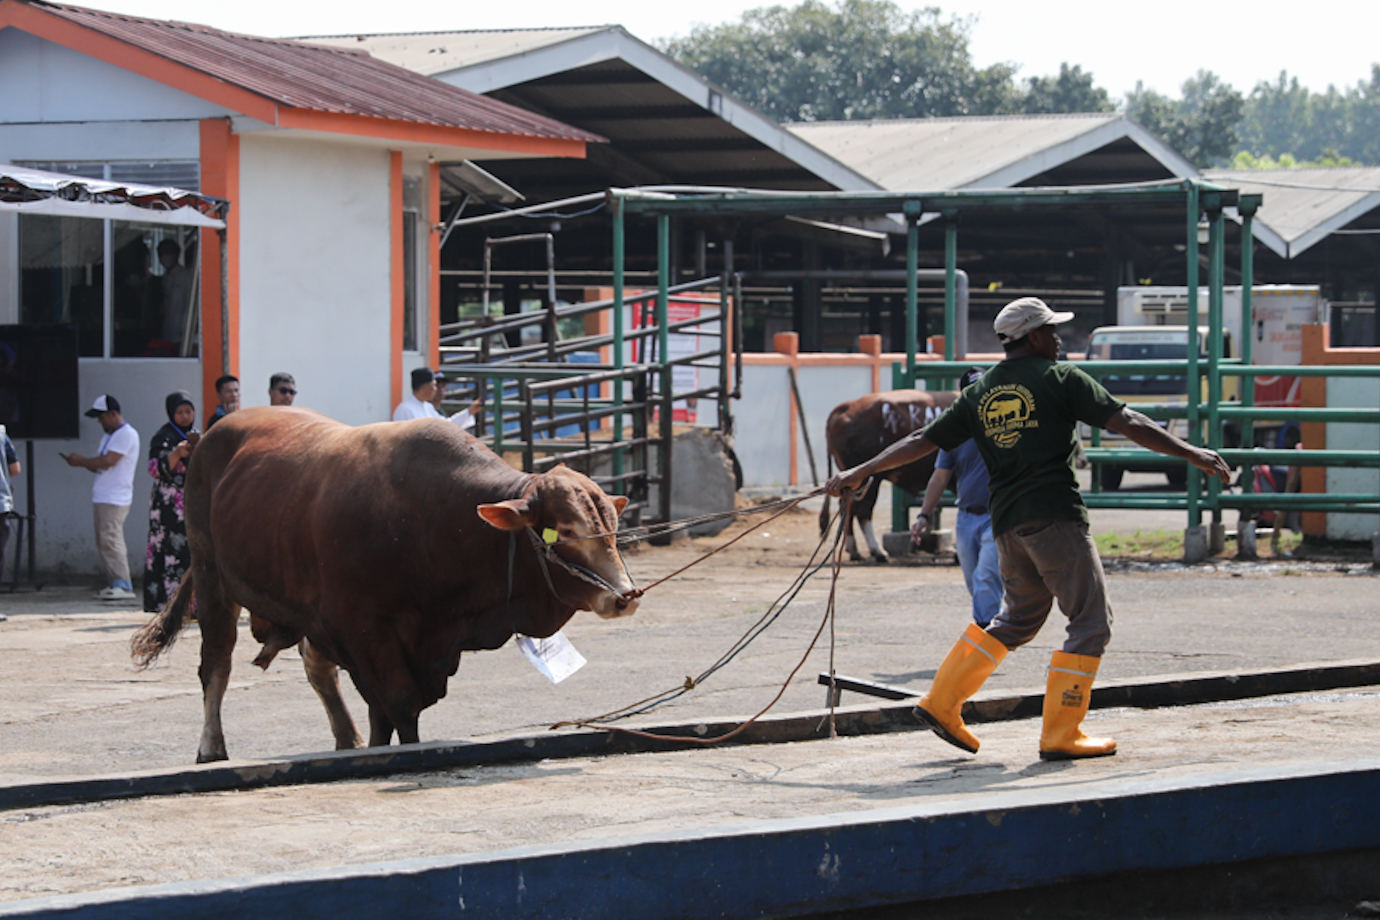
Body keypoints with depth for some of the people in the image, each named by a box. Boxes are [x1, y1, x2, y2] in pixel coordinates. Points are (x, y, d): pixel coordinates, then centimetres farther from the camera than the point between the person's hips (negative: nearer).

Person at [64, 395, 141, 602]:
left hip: (115, 499, -10)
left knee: (111, 540, -15)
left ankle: (123, 585, -17)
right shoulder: (109, 436, 22)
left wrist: (82, 461, -8)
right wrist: (82, 462, 2)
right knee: (104, 542, 7)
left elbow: (109, 461, -18)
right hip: (102, 498, 10)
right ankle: (114, 584, 8)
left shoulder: (126, 434, -9)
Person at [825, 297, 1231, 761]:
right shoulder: (1061, 379, -1)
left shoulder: (979, 393, 14)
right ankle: (1060, 733, -6)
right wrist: (1190, 453, -4)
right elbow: (1126, 422, -6)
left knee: (1020, 615, 22)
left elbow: (922, 441, 14)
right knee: (1091, 619, -1)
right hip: (1056, 514, -7)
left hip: (1007, 522, 7)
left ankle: (942, 702, 20)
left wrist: (859, 473, 23)